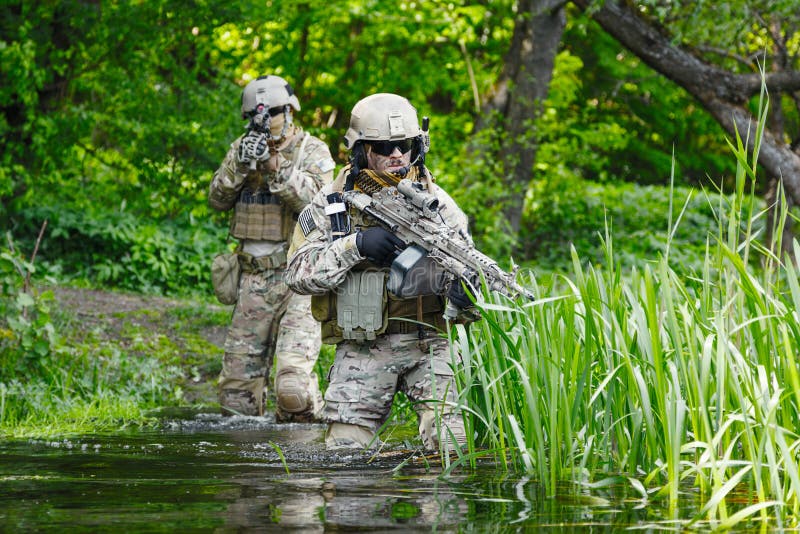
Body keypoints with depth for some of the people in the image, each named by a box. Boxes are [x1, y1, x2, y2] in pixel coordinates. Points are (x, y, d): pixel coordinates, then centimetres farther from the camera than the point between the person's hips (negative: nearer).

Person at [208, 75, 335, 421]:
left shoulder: (313, 151, 1)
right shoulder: (242, 148, 13)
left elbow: (313, 202, -14)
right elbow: (218, 199, 4)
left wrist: (274, 164, -22)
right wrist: (240, 165, -13)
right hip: (254, 280, 4)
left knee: (293, 386, -19)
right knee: (236, 387, 4)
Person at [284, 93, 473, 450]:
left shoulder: (435, 200, 6)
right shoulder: (331, 204, 1)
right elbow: (299, 273, -6)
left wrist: (462, 287, -22)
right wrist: (355, 246, -19)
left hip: (428, 344, 1)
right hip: (362, 350, -1)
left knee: (450, 447, -15)